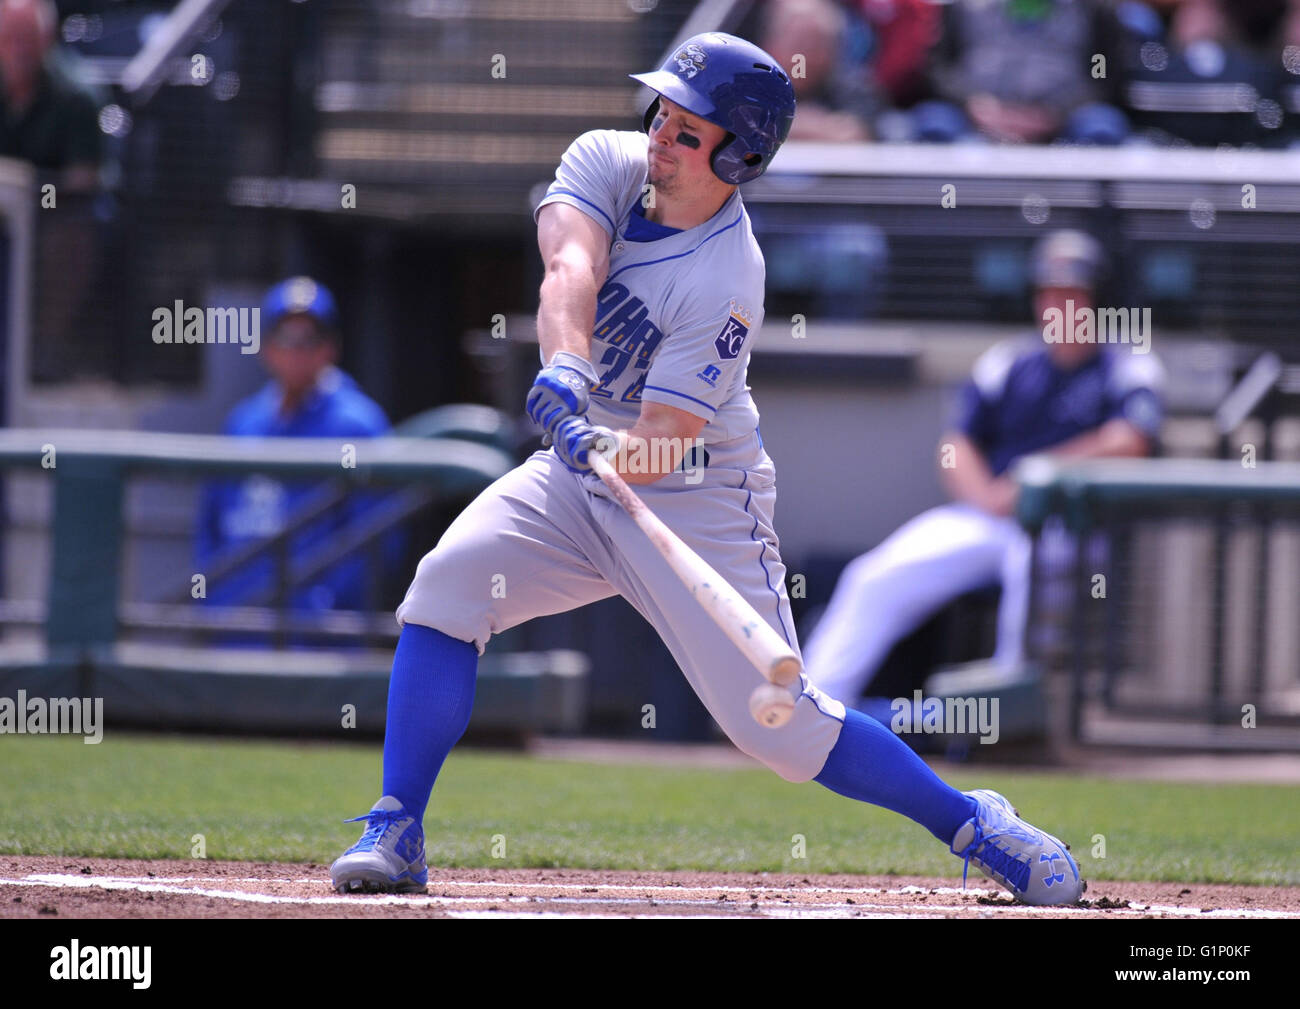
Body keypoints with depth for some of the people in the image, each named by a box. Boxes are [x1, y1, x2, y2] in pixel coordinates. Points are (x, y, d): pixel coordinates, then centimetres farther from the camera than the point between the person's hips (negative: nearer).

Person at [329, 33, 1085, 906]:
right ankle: (397, 836, -12)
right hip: (577, 477, 5)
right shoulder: (610, 162, -9)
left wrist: (608, 453, -51)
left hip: (697, 500, -5)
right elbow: (571, 269, -28)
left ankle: (973, 825, 9)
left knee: (779, 725, -10)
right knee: (447, 584, -18)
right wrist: (565, 370, -47)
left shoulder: (725, 284, -25)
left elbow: (659, 446, -29)